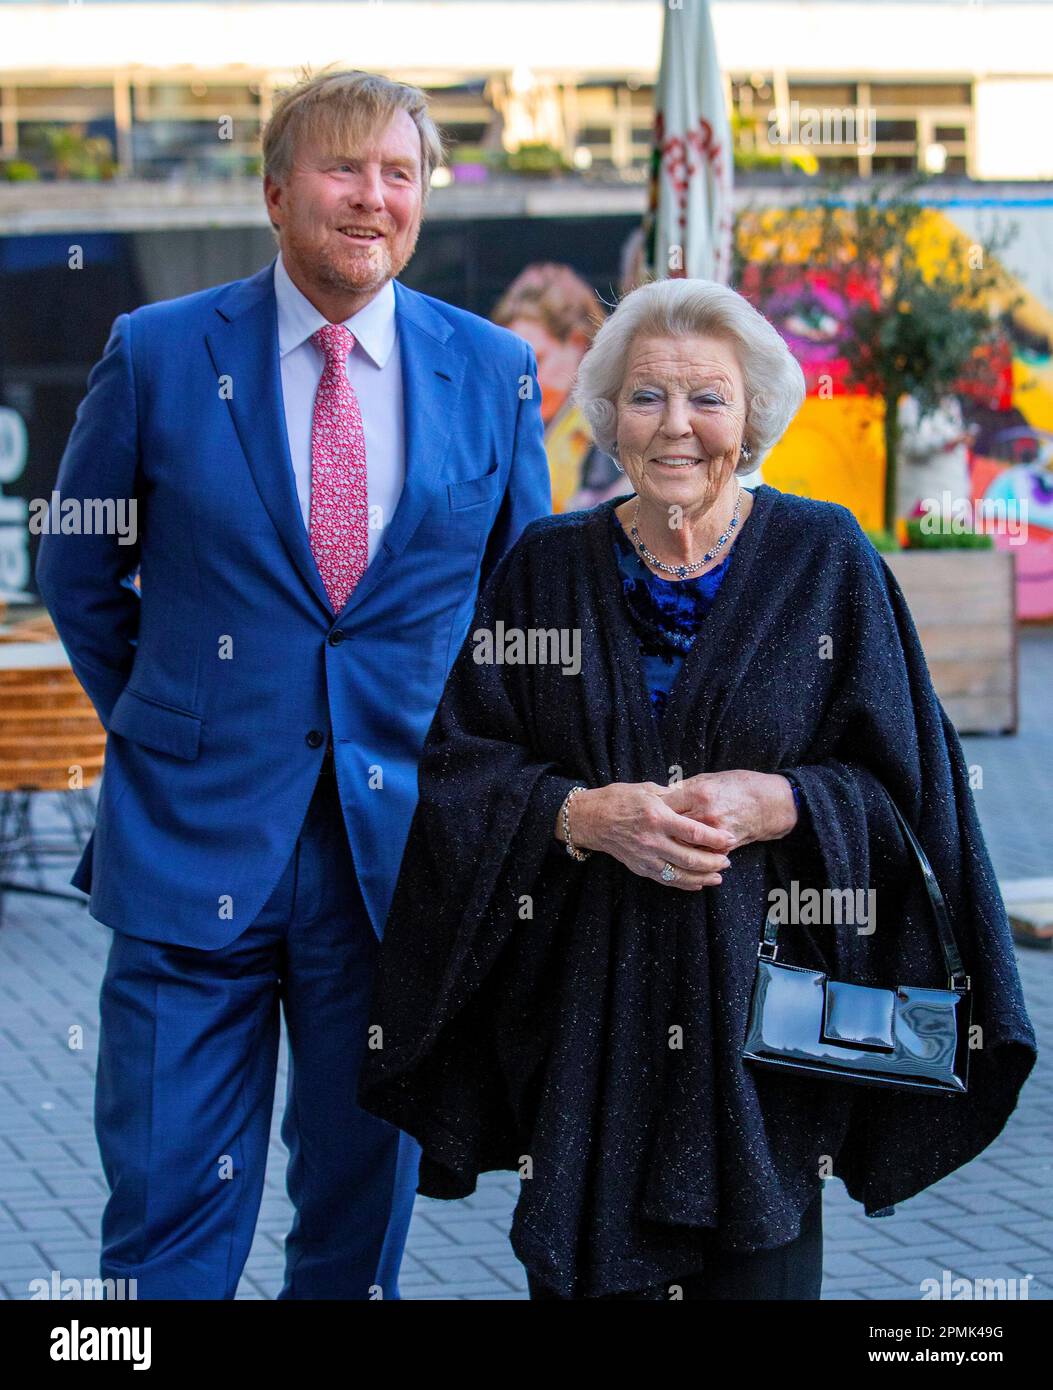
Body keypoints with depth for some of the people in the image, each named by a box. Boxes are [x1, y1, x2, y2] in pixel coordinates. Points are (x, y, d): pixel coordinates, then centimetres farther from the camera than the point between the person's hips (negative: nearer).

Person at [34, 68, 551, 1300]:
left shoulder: (492, 370, 3)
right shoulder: (158, 354, -2)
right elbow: (80, 569, 10)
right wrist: (164, 730, 8)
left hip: (401, 839, 2)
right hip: (196, 843, -2)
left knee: (364, 1206, 12)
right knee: (171, 1210, -1)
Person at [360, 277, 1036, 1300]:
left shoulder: (827, 563, 1)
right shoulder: (548, 568, 6)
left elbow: (896, 785, 1)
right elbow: (460, 765, 2)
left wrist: (774, 806, -17)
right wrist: (587, 814, -15)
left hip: (762, 997, -1)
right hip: (584, 1012, 1)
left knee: (756, 1266, 0)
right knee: (590, 1271, 2)